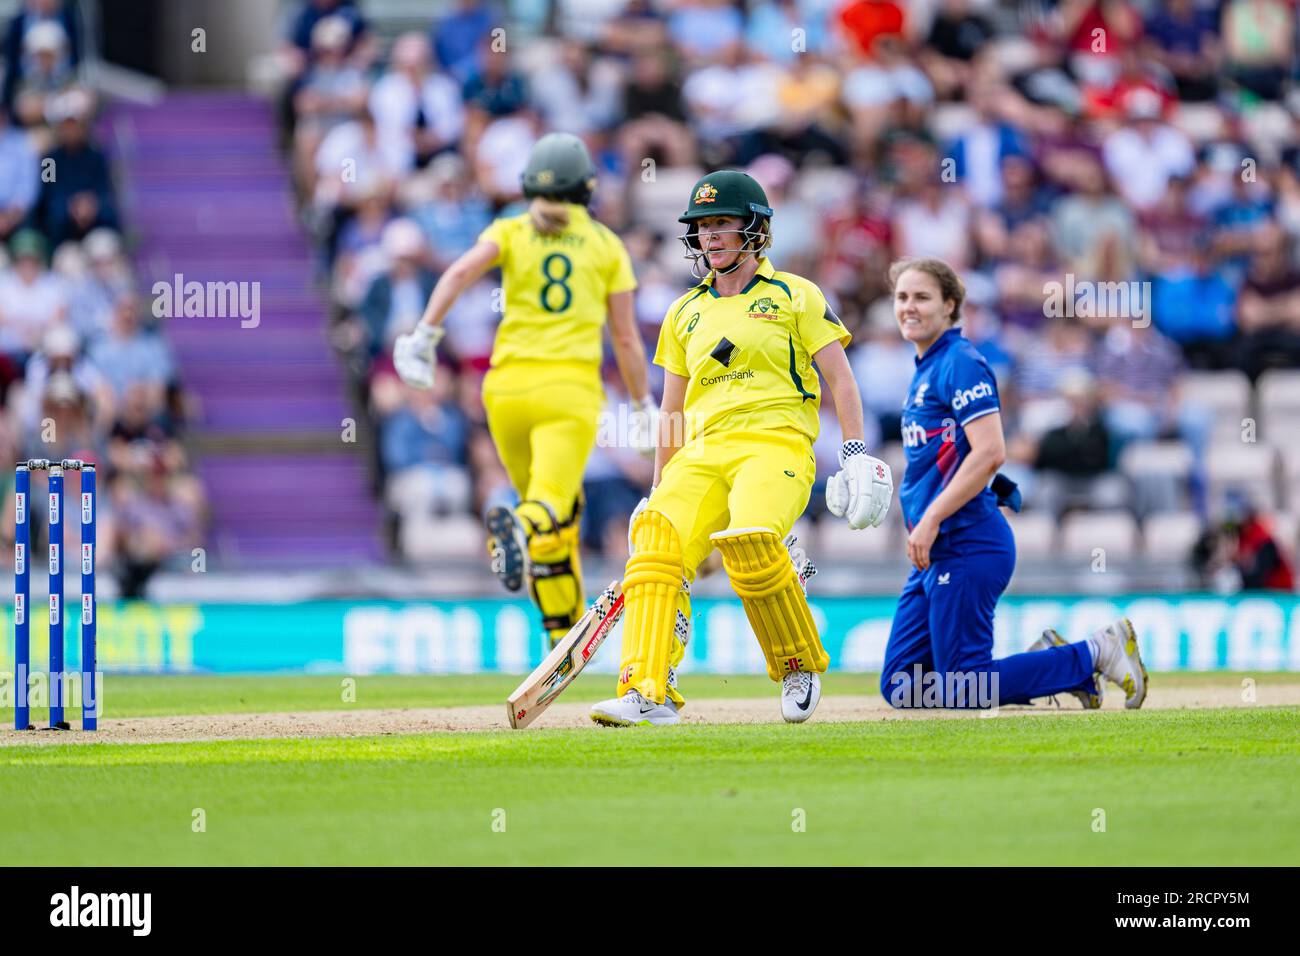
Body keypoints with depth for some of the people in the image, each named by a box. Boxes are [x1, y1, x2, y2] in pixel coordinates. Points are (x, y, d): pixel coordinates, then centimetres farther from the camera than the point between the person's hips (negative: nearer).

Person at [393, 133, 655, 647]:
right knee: (550, 505, -17)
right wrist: (643, 406, 17)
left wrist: (425, 335, -14)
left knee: (554, 505, 18)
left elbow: (460, 271, -11)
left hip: (509, 387, 3)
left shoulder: (512, 232, 10)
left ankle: (565, 630, 16)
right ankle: (521, 527, -53)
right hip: (570, 391, -3)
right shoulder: (607, 246, 10)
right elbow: (626, 338, 8)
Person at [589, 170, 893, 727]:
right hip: (702, 452, 5)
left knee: (749, 543, -32)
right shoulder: (684, 314, 22)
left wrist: (856, 454, -5)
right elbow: (672, 410, 25)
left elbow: (839, 379, 6)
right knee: (658, 540, -24)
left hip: (776, 445, -5)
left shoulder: (794, 297, 10)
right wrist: (658, 491, 21)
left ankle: (801, 666, -8)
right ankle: (648, 693, -31)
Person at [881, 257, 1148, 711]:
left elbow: (989, 452, -20)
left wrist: (930, 520, -20)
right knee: (901, 686, 6)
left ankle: (1093, 654, 1)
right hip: (936, 554, 10)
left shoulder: (961, 363, -10)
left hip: (967, 546, -10)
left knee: (963, 689, -10)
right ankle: (1048, 661, 13)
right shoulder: (924, 369, 19)